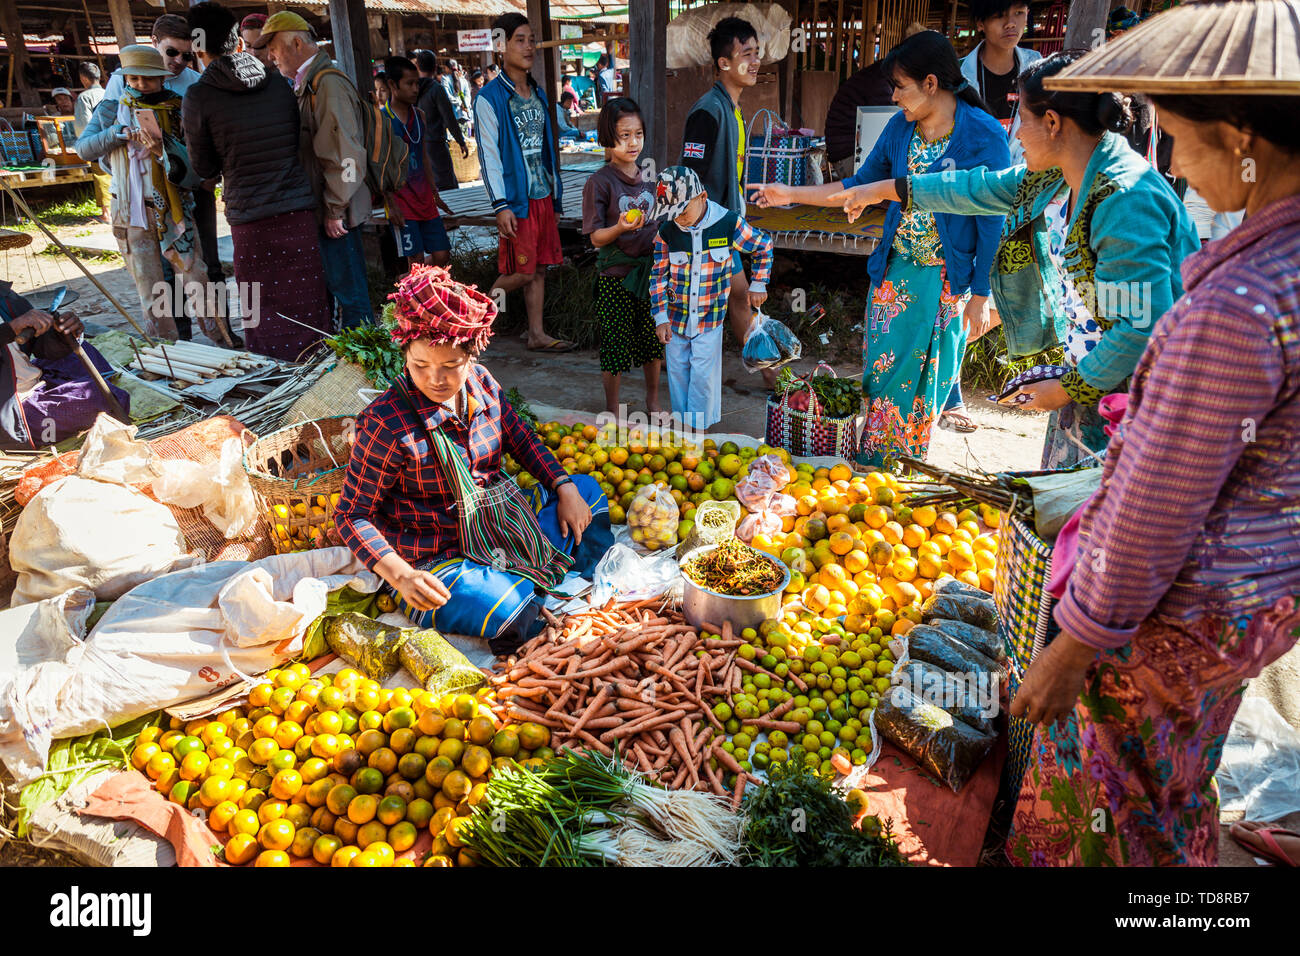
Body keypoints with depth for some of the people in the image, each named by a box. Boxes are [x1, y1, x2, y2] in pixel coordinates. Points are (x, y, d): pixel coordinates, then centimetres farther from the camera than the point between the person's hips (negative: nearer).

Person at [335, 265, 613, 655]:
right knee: (511, 615, -33)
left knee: (588, 490, 16)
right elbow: (353, 515, -18)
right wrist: (400, 575, -31)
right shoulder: (386, 423, -24)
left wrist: (565, 488, 4)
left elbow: (519, 437, 14)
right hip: (434, 562, -7)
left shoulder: (481, 383, -4)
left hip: (502, 527, 8)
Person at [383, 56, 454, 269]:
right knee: (416, 260, -7)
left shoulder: (419, 116, 12)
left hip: (424, 198, 6)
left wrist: (435, 194, 19)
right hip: (400, 199, -6)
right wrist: (390, 204, -16)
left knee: (442, 255, 5)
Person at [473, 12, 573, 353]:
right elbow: (489, 155, -12)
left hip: (543, 196, 7)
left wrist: (555, 193, 16)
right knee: (522, 272, -5)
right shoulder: (489, 98, -9)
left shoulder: (538, 94, 13)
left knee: (540, 268, 8)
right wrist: (501, 206, -18)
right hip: (516, 198, -7)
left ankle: (537, 335, 16)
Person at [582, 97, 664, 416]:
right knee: (615, 345, 3)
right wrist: (621, 228, -29)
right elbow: (596, 237, -11)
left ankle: (653, 401, 31)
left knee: (653, 341, 12)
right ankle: (612, 411, 19)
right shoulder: (600, 182, -10)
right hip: (615, 277, -5)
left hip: (651, 270, 5)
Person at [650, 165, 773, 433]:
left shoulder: (728, 223, -14)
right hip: (675, 318, 2)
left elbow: (763, 246, 3)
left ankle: (699, 429, 15)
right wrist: (660, 316, -4)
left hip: (710, 318, -2)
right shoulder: (667, 231, -10)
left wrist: (758, 285, 5)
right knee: (678, 372, 11)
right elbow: (658, 274, 0)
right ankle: (681, 424, 29)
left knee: (703, 375, 1)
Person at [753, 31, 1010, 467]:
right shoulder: (900, 127, 5)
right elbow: (860, 186, 15)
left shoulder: (984, 135, -12)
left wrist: (981, 295, -10)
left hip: (947, 280, -5)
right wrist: (790, 194, 11)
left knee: (924, 380, 5)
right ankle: (871, 468, 19)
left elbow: (992, 220, -10)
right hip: (895, 271, 5)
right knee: (882, 373, 7)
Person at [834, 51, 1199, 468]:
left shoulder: (1126, 200, -25)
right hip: (1088, 373, 8)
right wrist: (885, 190, 26)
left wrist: (1066, 388, -17)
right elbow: (979, 188, 19)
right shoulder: (1054, 178, 3)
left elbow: (1143, 327, -28)